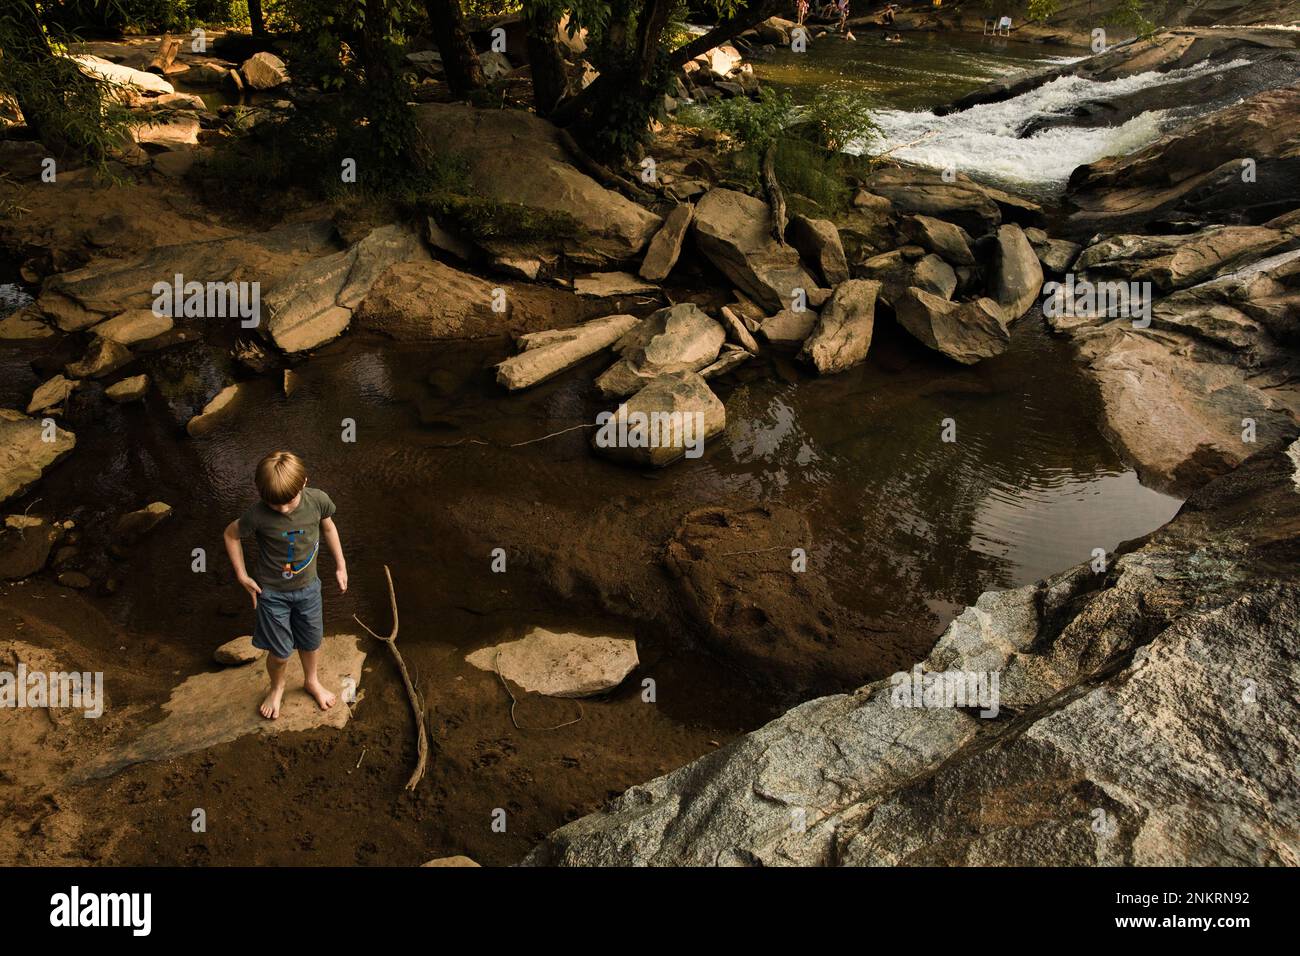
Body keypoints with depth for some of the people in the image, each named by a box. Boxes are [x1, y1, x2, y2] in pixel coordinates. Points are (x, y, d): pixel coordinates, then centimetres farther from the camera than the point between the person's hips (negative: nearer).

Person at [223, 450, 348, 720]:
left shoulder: (318, 500, -21)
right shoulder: (258, 516, -29)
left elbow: (328, 527, 1)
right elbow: (231, 534, -8)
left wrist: (340, 564, 7)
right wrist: (242, 576, -7)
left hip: (307, 586, 3)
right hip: (272, 593, -3)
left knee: (312, 642, 20)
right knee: (280, 652, 8)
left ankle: (312, 681, 51)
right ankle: (277, 688, 42)